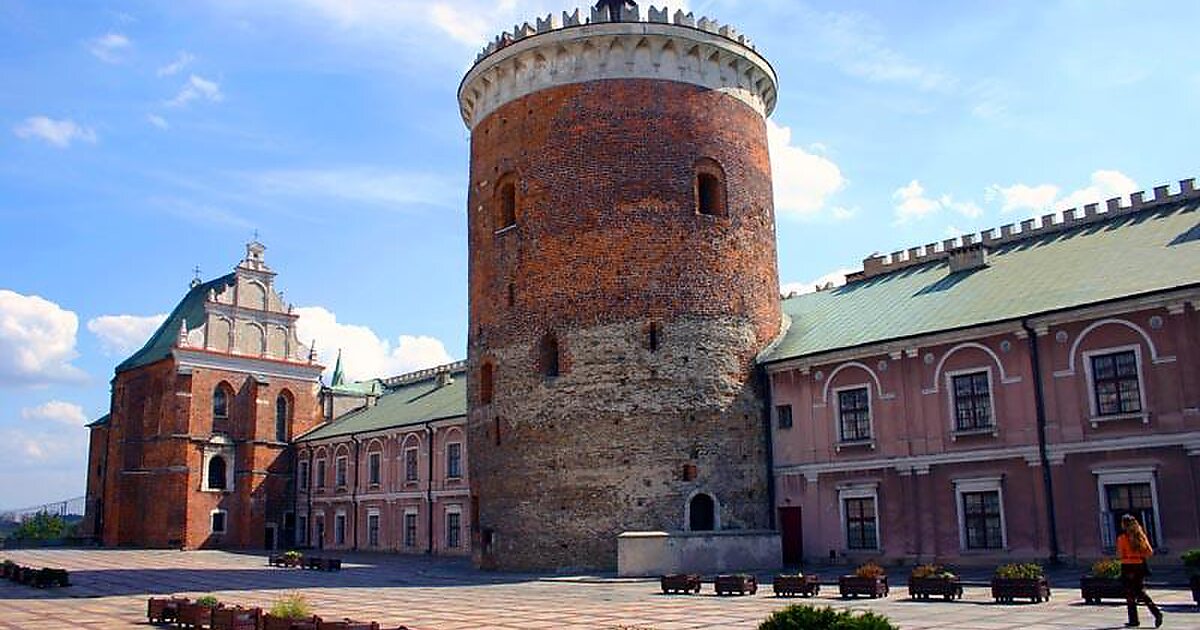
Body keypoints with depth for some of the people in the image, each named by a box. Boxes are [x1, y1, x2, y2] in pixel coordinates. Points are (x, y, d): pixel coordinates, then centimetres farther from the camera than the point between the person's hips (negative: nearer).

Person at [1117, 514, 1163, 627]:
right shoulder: (1141, 535, 4)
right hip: (1140, 566, 5)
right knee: (1141, 593, 15)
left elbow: (1120, 555, -11)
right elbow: (1150, 552, 3)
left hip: (1128, 568, -5)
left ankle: (1133, 620, 8)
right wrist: (1140, 555, 14)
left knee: (1130, 595, 4)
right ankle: (1156, 612, -4)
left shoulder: (1122, 538, -11)